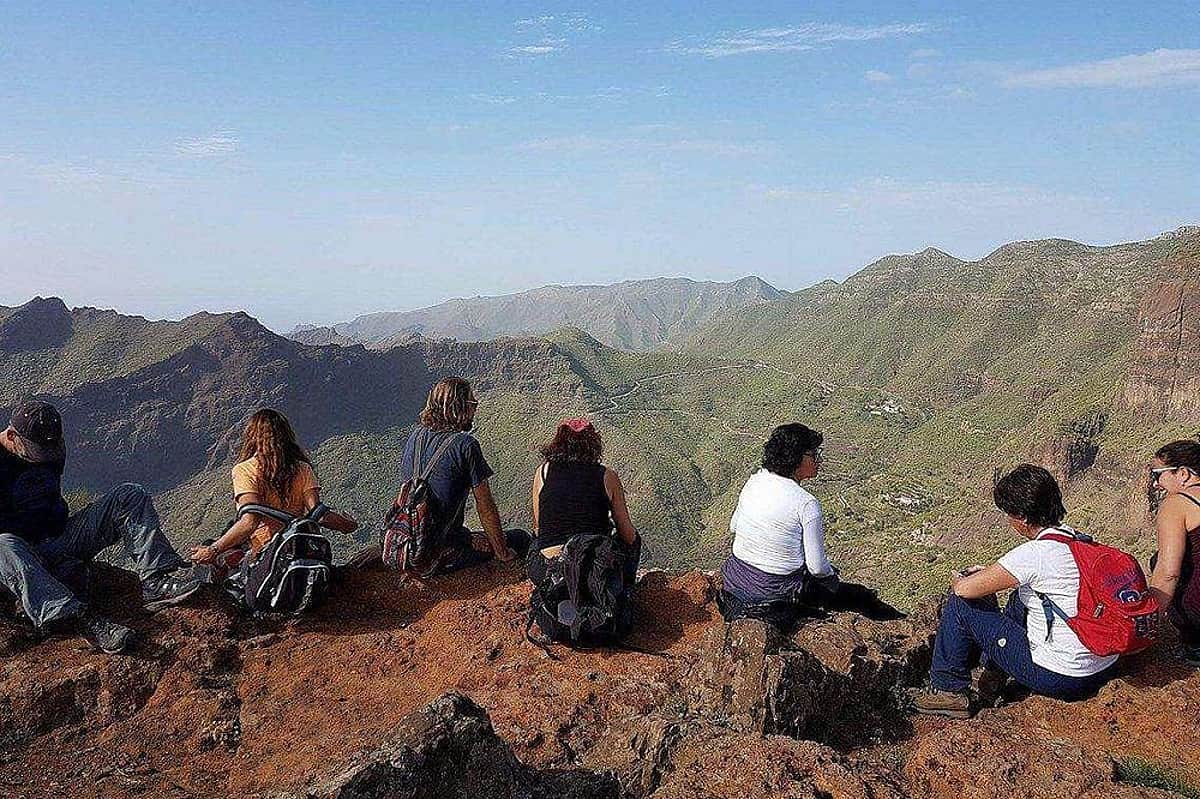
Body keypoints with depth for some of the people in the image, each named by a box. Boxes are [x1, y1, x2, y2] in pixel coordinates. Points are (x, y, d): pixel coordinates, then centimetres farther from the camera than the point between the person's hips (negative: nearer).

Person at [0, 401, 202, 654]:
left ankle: (157, 580, -31)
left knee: (130, 496, -9)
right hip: (26, 551, -6)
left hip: (59, 540, 6)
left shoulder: (53, 451, 6)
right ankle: (82, 619, -59)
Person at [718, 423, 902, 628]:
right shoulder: (807, 505, -22)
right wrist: (834, 579, 5)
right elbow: (818, 568, -17)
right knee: (862, 597, 13)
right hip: (776, 591, -6)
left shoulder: (754, 481, -5)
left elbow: (733, 526, 9)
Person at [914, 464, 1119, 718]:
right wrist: (989, 573, 18)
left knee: (960, 604, -3)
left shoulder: (1035, 554, -24)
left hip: (1058, 678, -8)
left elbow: (965, 589, -18)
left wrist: (958, 580, 5)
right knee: (1021, 595, 28)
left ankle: (949, 690, 11)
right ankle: (995, 668, 42)